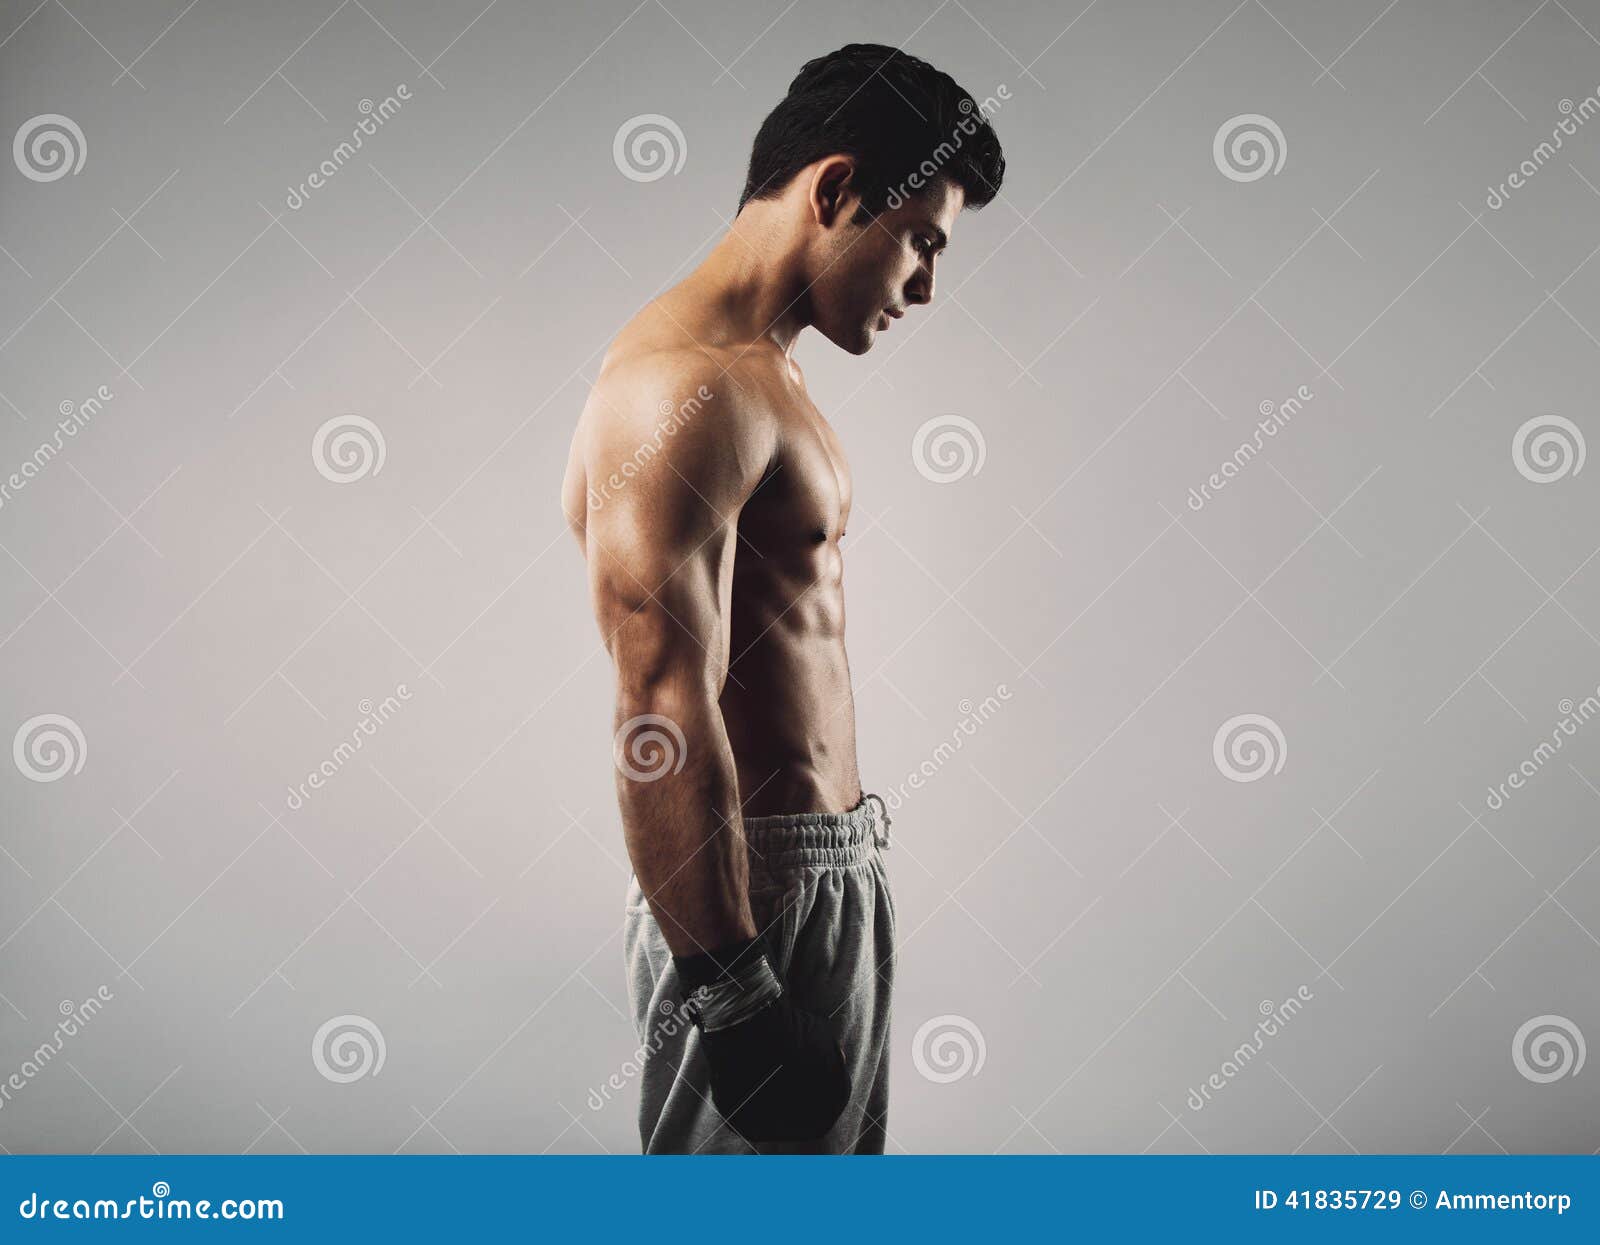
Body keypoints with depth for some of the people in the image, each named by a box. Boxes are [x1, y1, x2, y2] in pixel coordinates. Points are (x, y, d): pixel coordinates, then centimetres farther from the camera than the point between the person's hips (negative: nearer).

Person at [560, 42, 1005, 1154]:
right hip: (753, 898, -10)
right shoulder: (685, 387, -18)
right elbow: (664, 725, -24)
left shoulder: (767, 374, 15)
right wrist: (733, 1001, -23)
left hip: (836, 873, 10)